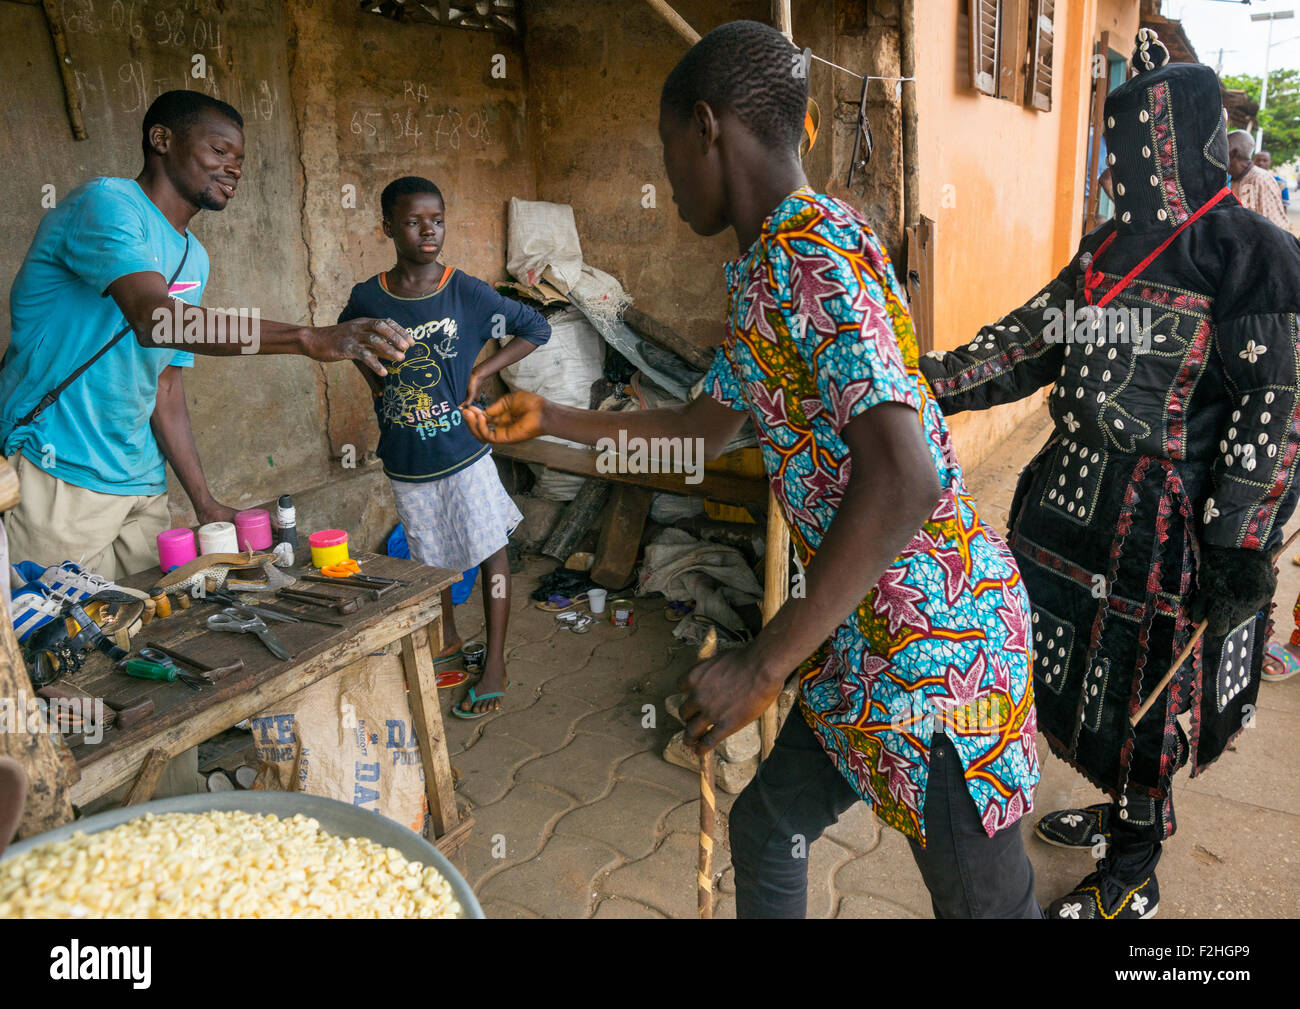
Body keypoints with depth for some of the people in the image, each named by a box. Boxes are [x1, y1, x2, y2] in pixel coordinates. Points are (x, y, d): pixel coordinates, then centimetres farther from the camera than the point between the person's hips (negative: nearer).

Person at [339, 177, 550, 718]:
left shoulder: (467, 293, -10)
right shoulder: (368, 298, -5)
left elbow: (536, 328, -1)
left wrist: (480, 373, -7)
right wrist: (375, 381, 5)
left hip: (464, 450, -2)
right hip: (406, 460, 3)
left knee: (490, 551, 3)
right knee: (431, 555, 17)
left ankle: (495, 665, 17)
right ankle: (448, 640, 41)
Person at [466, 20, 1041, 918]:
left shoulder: (815, 246, -19)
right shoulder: (762, 273, 11)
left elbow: (904, 479, -29)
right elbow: (702, 430, 23)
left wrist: (765, 666, -23)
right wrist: (550, 420, 27)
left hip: (931, 640, -9)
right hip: (866, 635, 9)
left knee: (984, 900, 9)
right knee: (767, 831, 21)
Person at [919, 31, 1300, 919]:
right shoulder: (1111, 250, 10)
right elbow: (1030, 340, 12)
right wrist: (931, 382, 3)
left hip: (1165, 523, -7)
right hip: (1080, 501, 7)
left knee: (1144, 699, 6)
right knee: (1093, 673, 18)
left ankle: (1133, 880, 27)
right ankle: (1125, 812, 43)